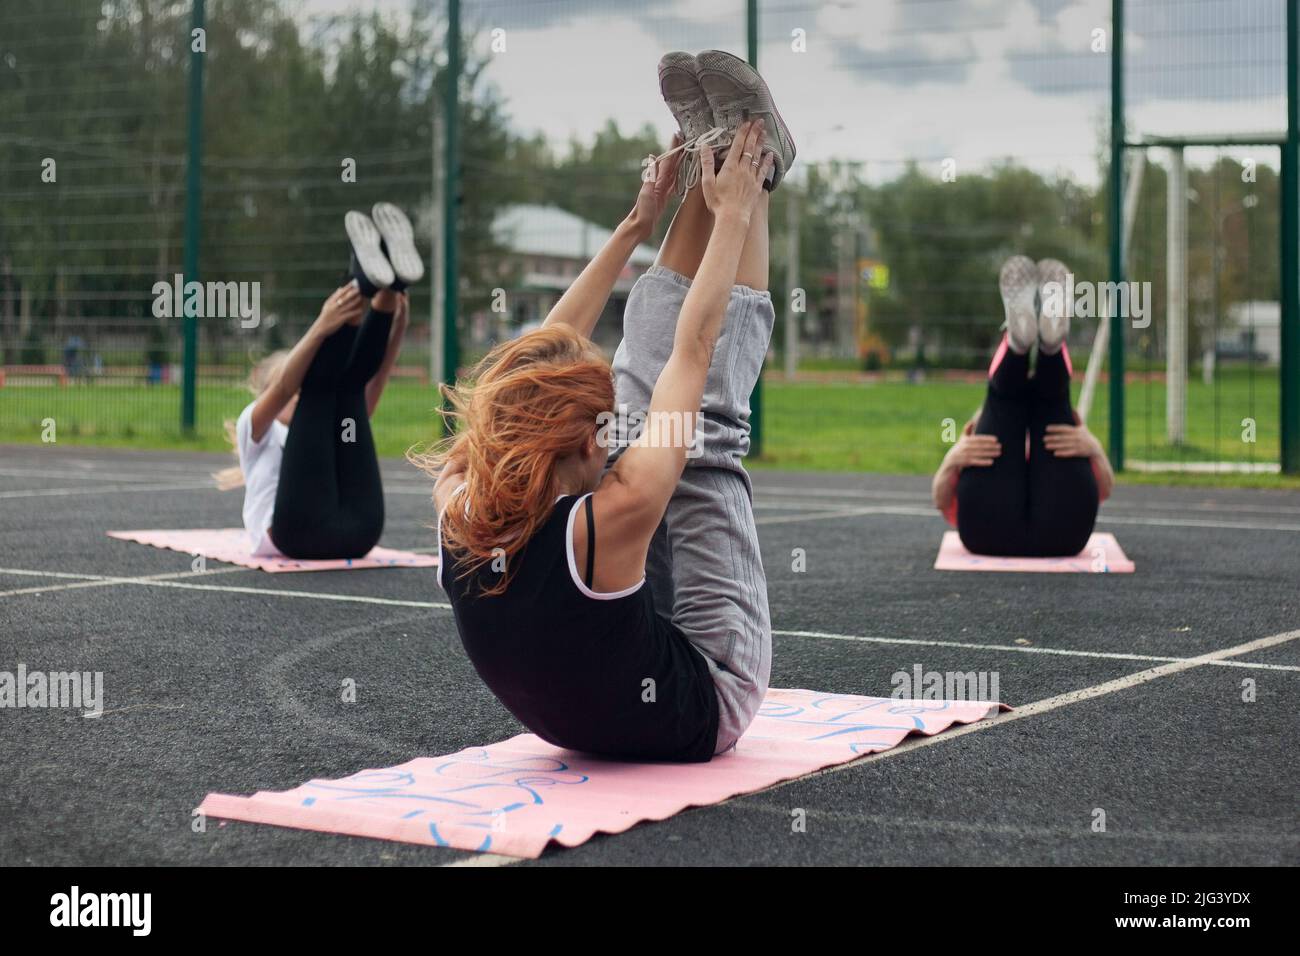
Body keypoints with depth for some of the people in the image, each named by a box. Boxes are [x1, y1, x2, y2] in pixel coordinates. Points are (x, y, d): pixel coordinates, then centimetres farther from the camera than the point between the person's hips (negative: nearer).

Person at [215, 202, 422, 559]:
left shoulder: (323, 436, 37)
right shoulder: (256, 429, 25)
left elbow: (370, 391, 18)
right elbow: (283, 389, 0)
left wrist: (396, 332, -1)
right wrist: (321, 329, -18)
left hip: (356, 531, 4)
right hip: (299, 531, -4)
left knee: (351, 380, 2)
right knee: (320, 382, -6)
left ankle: (386, 288, -22)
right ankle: (364, 283, -28)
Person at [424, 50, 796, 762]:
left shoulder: (459, 512, -24)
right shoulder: (609, 519, -40)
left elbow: (538, 354, -10)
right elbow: (693, 351, -29)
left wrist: (636, 227, -2)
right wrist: (733, 215, -16)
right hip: (705, 707, -5)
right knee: (705, 434, -2)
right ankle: (752, 175, 12)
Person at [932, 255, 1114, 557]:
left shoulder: (1061, 492, 48)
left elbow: (1103, 489, 20)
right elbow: (942, 498, 17)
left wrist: (1094, 450, -3)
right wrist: (952, 460, -7)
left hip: (1057, 534, 1)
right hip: (992, 532, -1)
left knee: (1052, 405, 3)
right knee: (1003, 406, 3)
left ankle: (1052, 345, -28)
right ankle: (1016, 343, -28)